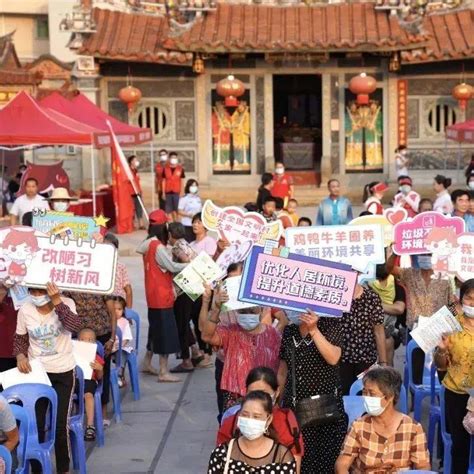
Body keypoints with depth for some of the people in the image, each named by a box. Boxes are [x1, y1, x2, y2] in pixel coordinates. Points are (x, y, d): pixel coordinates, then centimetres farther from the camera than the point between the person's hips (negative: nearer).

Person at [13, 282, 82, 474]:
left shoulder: (66, 304, -12)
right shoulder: (25, 310, -7)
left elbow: (75, 325, -30)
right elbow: (20, 339, 5)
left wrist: (57, 301, -34)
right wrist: (20, 355, -14)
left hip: (63, 373, -2)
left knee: (60, 425, 0)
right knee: (35, 424, 5)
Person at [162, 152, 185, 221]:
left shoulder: (180, 169, 0)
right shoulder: (165, 169, 3)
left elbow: (182, 181, 3)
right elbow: (164, 181, 6)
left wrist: (182, 192, -2)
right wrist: (163, 192, 1)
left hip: (177, 192, -1)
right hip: (168, 192, 1)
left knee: (176, 209, 4)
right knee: (168, 210, 4)